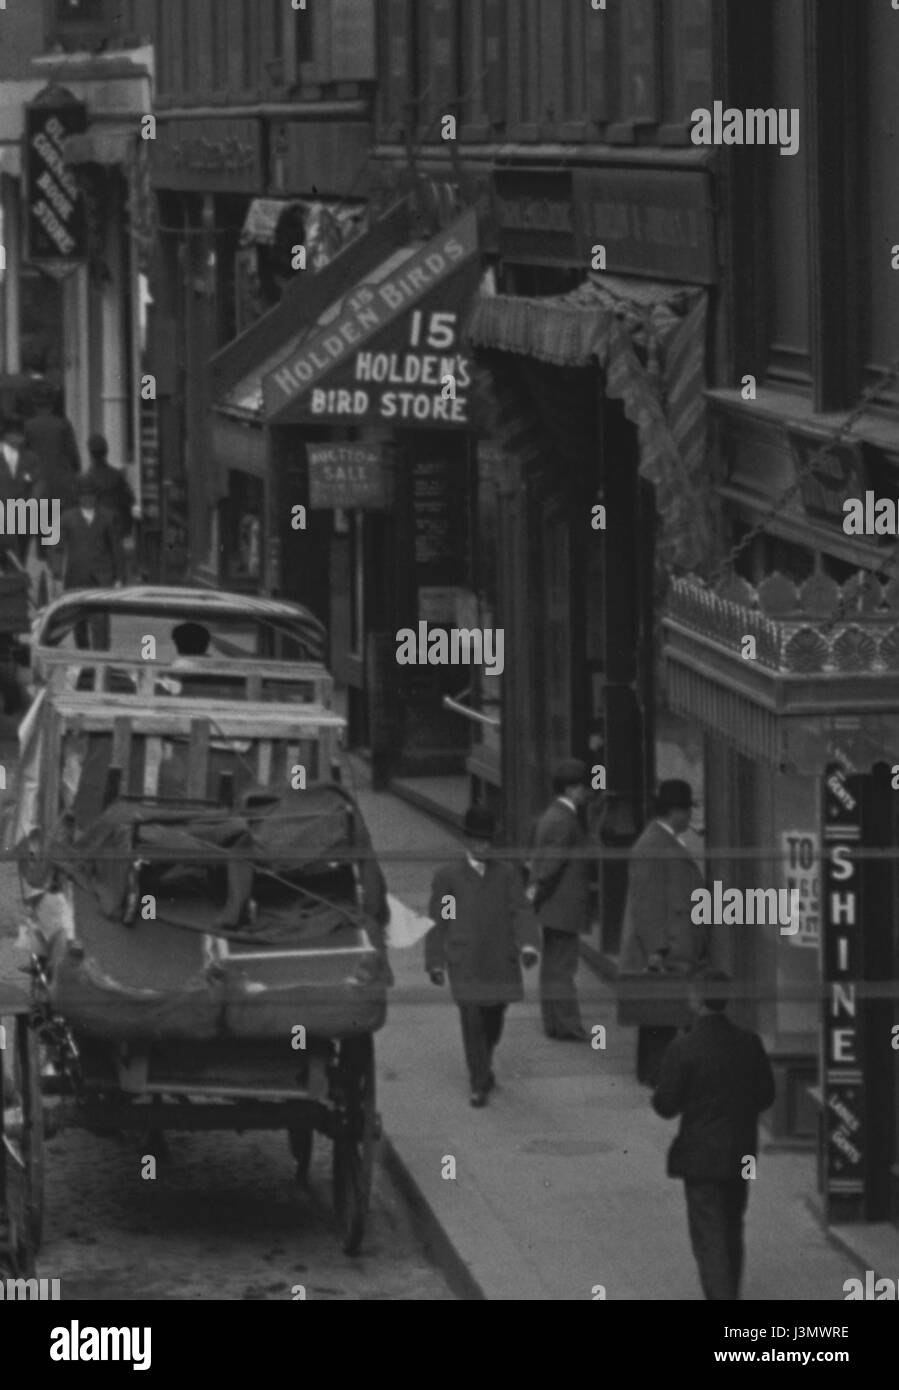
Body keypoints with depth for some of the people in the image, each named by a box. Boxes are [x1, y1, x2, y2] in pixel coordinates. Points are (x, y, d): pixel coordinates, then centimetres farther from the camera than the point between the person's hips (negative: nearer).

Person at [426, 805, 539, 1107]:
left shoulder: (507, 875, 9)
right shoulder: (448, 877, 5)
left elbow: (520, 912, 1)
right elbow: (437, 921, 6)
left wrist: (528, 945, -17)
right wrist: (435, 962, 2)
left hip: (500, 963, 3)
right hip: (465, 965, -2)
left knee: (493, 1021, 13)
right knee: (472, 1021, -10)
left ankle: (482, 1068, 39)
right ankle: (479, 1084, -5)